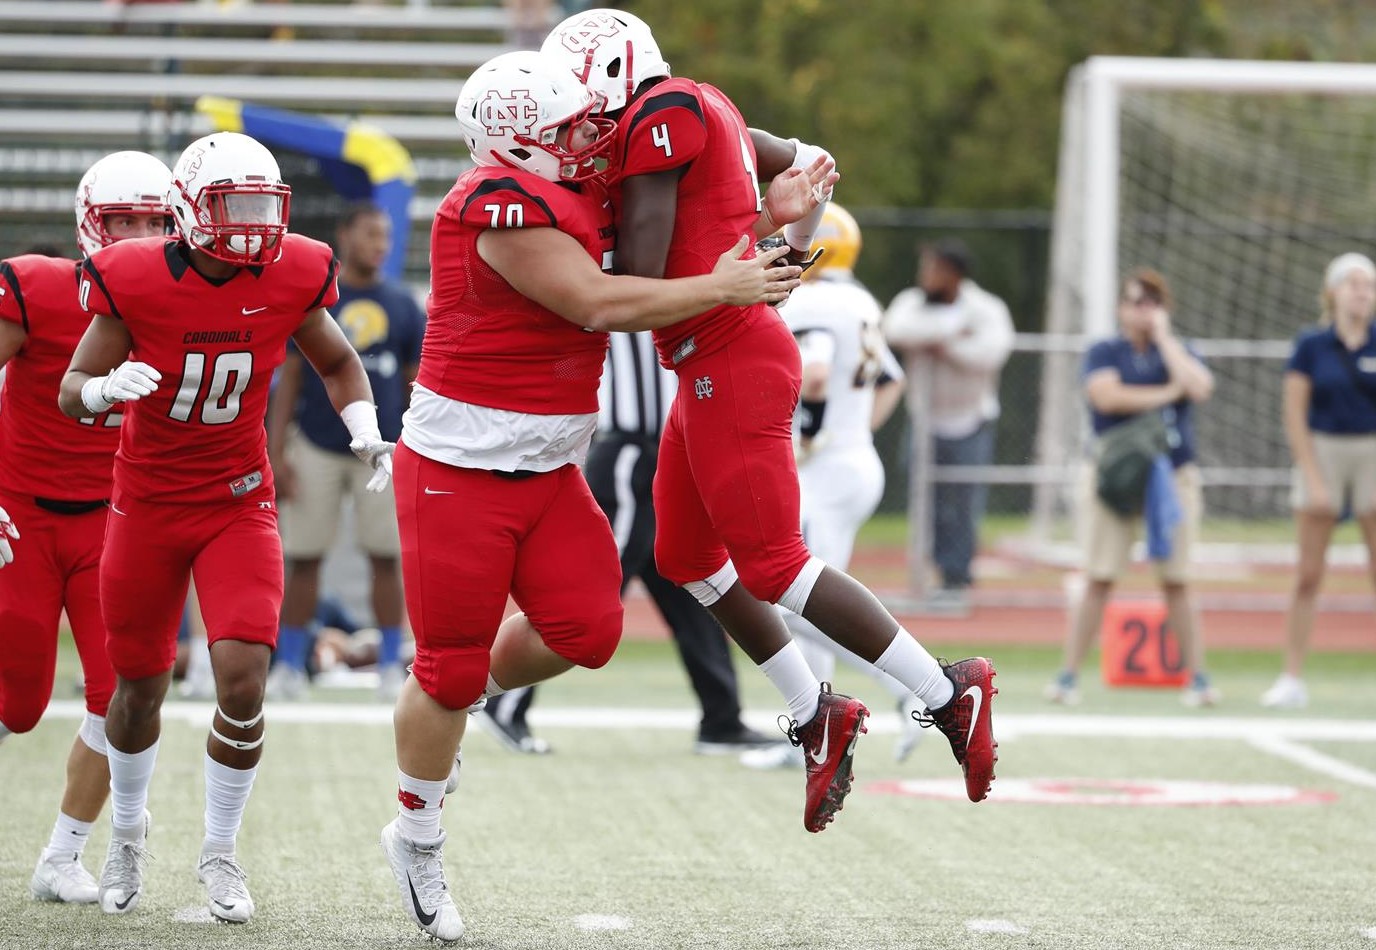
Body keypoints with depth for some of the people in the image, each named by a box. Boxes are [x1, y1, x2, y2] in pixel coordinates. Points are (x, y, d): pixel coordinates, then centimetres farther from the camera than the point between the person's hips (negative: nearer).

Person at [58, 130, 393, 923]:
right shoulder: (135, 280, -16)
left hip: (239, 505, 1)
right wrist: (109, 388, -31)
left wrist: (368, 433, -6)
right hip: (148, 506, -1)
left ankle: (221, 853, 6)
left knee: (243, 677, -15)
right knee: (141, 683, 12)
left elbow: (337, 362, 10)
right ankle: (129, 829, 41)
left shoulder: (290, 276, -9)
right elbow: (72, 393, -8)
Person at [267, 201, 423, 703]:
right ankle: (289, 667, 9)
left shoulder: (403, 306, 7)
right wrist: (275, 454, -6)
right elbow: (288, 380, 1)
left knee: (386, 558, 0)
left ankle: (391, 667, 8)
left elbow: (416, 387, 10)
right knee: (303, 559, 2)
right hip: (316, 449, -1)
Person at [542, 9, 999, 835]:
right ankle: (817, 720, 21)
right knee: (686, 559, 15)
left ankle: (949, 695, -2)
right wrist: (792, 246, 19)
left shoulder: (660, 115, -14)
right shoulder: (708, 112, 15)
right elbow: (808, 164, 31)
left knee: (771, 566, -7)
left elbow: (639, 279, -18)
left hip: (731, 365, -10)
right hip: (712, 367, 10)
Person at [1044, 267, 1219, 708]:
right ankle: (1068, 676, 0)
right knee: (1099, 581, -4)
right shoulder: (1104, 353, 5)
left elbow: (1199, 386, -10)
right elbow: (1107, 395, -13)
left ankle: (1197, 678, 7)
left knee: (1177, 584, 2)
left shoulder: (1179, 353, 11)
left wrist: (1163, 335, -4)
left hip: (1173, 477, 2)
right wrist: (1166, 393, -7)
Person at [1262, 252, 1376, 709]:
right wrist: (1313, 479, -9)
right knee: (1308, 576, 0)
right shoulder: (1310, 346, -1)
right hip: (1321, 453, -1)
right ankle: (1292, 679, 5)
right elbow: (1295, 417, -2)